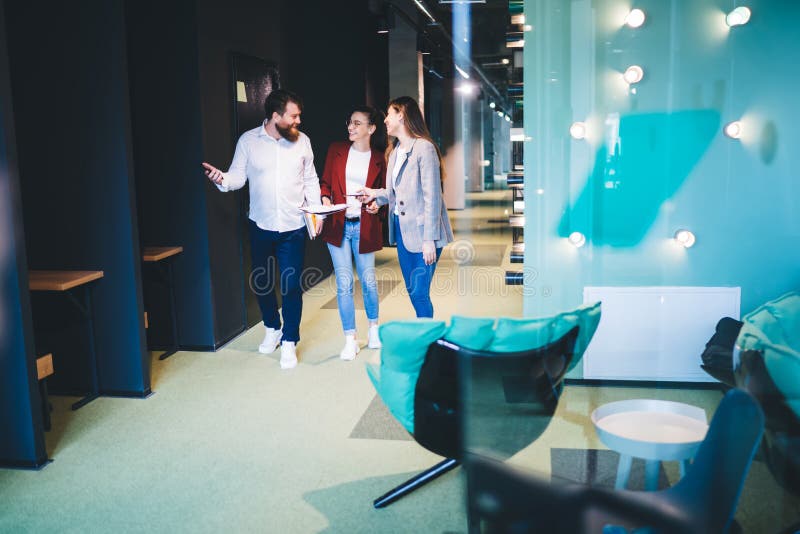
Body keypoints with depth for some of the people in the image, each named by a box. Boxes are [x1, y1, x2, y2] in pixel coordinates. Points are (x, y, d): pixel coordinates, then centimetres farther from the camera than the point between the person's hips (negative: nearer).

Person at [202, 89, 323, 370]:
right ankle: (272, 329, 37)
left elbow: (310, 180, 8)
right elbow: (238, 176, -4)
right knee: (262, 281, 14)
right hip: (261, 226, 1)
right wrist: (222, 179, -25)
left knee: (291, 285, -2)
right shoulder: (248, 140, -4)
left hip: (293, 227, -1)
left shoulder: (302, 141, 0)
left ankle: (289, 342, 12)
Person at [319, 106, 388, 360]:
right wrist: (325, 199, -11)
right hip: (338, 224, 1)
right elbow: (325, 182, 9)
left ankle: (374, 327, 35)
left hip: (364, 226, -1)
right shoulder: (337, 149, 4)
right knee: (344, 284, 2)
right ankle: (350, 339, 14)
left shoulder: (379, 159, 1)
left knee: (368, 280, 9)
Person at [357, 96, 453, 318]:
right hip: (401, 227, 8)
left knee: (420, 293, -6)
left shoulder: (423, 148, -13)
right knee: (412, 291, 13)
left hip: (421, 231, -8)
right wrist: (377, 194, 2)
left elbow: (432, 196, -16)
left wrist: (429, 239, -19)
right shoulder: (395, 151, 13)